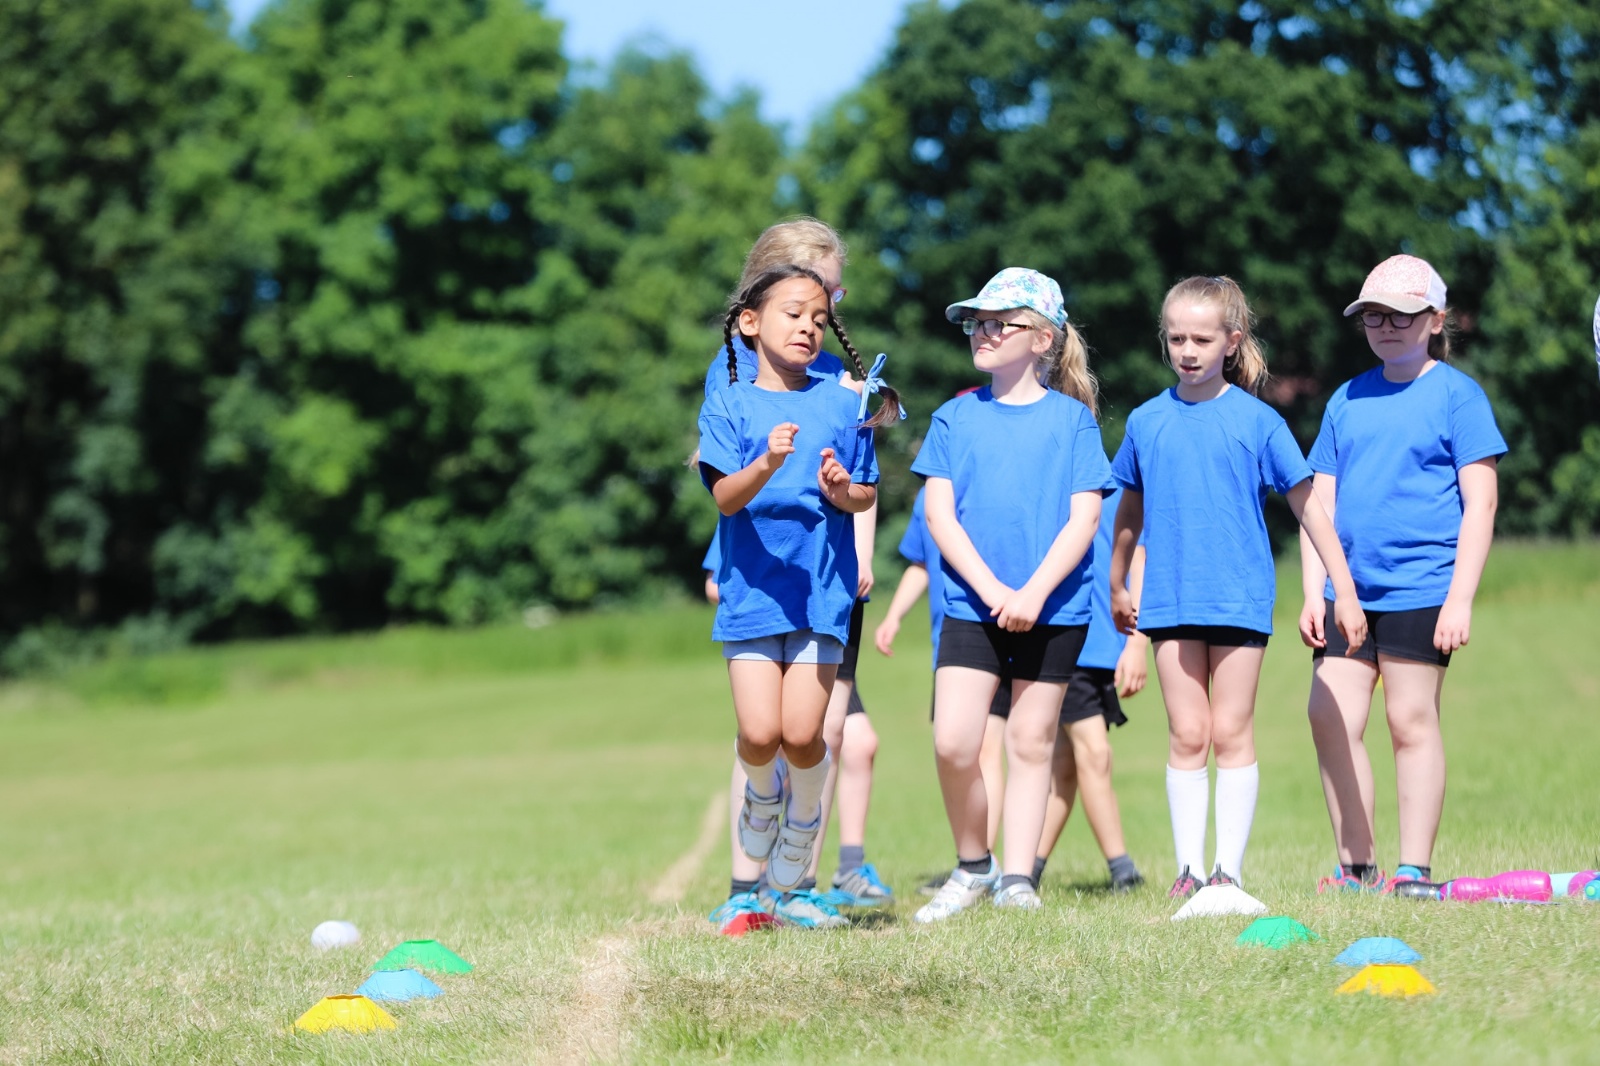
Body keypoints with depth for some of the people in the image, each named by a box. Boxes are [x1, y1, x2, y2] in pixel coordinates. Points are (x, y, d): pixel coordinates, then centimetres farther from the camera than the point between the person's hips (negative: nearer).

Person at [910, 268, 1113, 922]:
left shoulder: (1072, 419, 3)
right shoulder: (955, 418, 7)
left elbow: (1083, 518, -3)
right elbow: (939, 513, 1)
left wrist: (1034, 591, -15)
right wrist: (991, 588, -11)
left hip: (1053, 607, -1)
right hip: (971, 605, 1)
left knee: (1032, 741, 5)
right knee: (953, 744, -11)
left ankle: (1017, 876, 14)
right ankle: (972, 866, 8)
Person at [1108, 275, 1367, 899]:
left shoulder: (1256, 421, -2)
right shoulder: (1147, 422, 6)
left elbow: (1308, 507, 1)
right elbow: (1130, 511, 21)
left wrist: (1345, 591, -1)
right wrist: (1117, 586, 29)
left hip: (1239, 596, -2)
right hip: (1170, 598, 2)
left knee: (1231, 734, -1)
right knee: (1186, 737, 3)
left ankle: (1229, 870, 4)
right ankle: (1189, 869, 6)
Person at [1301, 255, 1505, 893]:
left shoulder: (1455, 394, -1)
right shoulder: (1347, 400, 14)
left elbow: (1480, 502, -5)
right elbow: (1322, 501, 16)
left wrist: (1460, 598, -12)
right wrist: (1313, 593, 8)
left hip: (1419, 590, -5)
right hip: (1349, 592, 5)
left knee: (1412, 721, -2)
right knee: (1330, 717, 0)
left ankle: (1415, 871, 5)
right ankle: (1357, 866, 9)